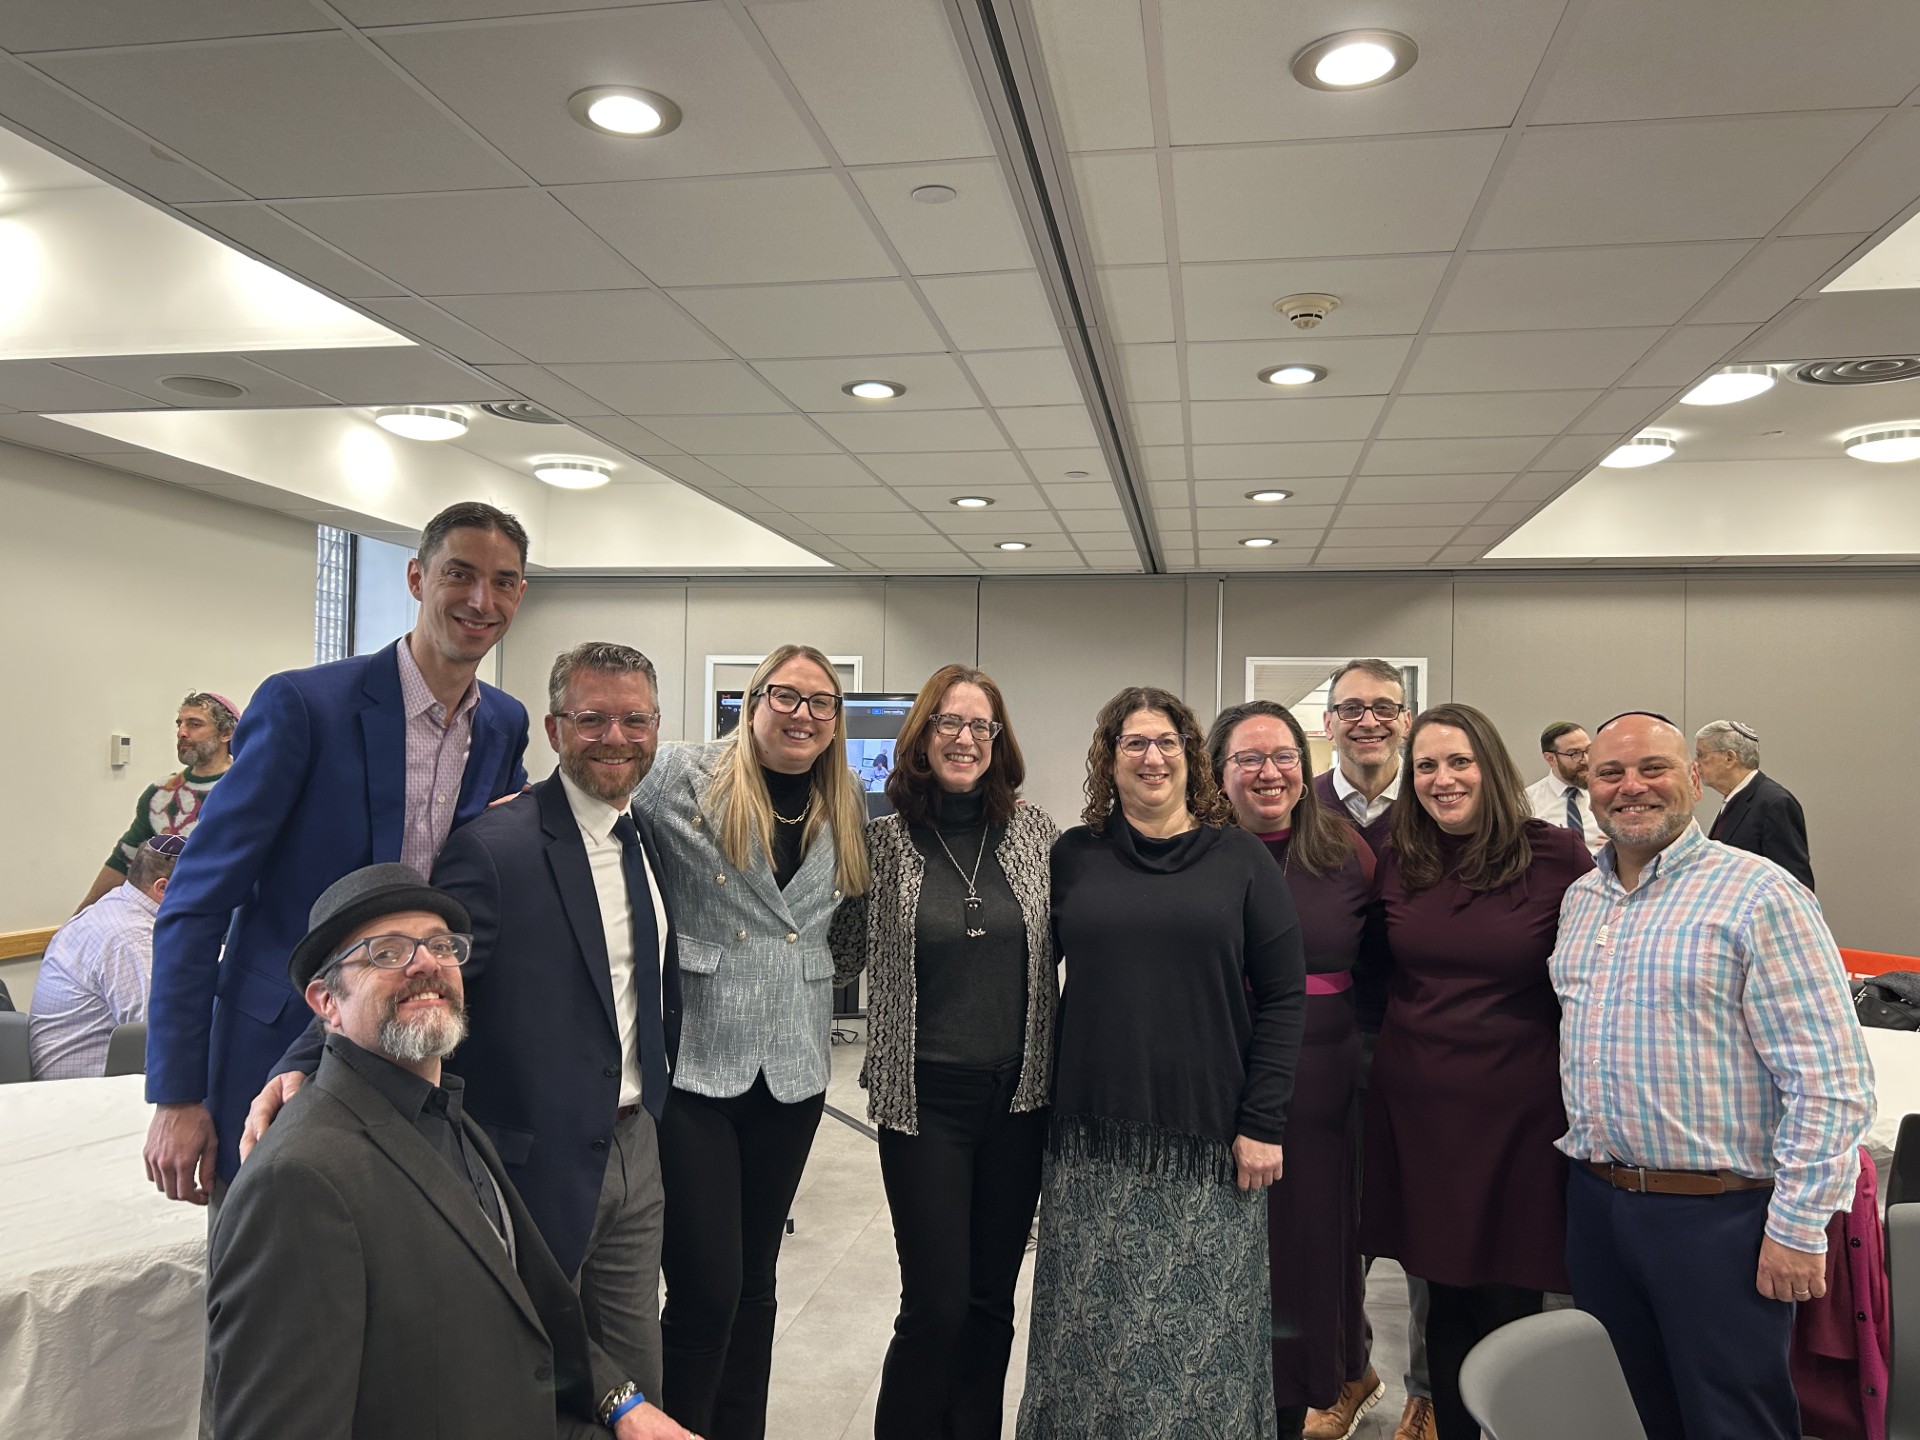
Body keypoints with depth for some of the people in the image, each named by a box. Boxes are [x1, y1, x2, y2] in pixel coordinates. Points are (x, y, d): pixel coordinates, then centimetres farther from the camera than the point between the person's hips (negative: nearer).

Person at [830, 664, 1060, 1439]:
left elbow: (1067, 936, 11)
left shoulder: (1033, 829, 1)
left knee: (992, 1302, 13)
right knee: (936, 1305, 0)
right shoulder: (883, 839, -4)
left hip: (1019, 1093, 3)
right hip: (924, 1097, -2)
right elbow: (843, 957, 5)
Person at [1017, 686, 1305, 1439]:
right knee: (1094, 1328, 9)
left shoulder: (1241, 859, 2)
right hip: (1094, 1142, 1)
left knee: (1203, 1330, 8)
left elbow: (1282, 997, 0)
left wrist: (1263, 1124, -5)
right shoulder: (1073, 856, 5)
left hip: (1209, 1143, -1)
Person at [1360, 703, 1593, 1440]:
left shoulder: (1557, 854, -6)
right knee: (1444, 1302, 13)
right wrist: (1390, 1058, 11)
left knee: (1507, 1308, 5)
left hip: (1517, 1109, -3)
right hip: (1416, 1105, 3)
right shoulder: (1398, 861, 4)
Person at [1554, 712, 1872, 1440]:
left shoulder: (1758, 895, -12)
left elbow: (1830, 1080, -15)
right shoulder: (1579, 898, 9)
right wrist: (1584, 1154, 15)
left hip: (1716, 1216, -6)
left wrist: (1799, 1227, -17)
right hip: (1594, 1203, 6)